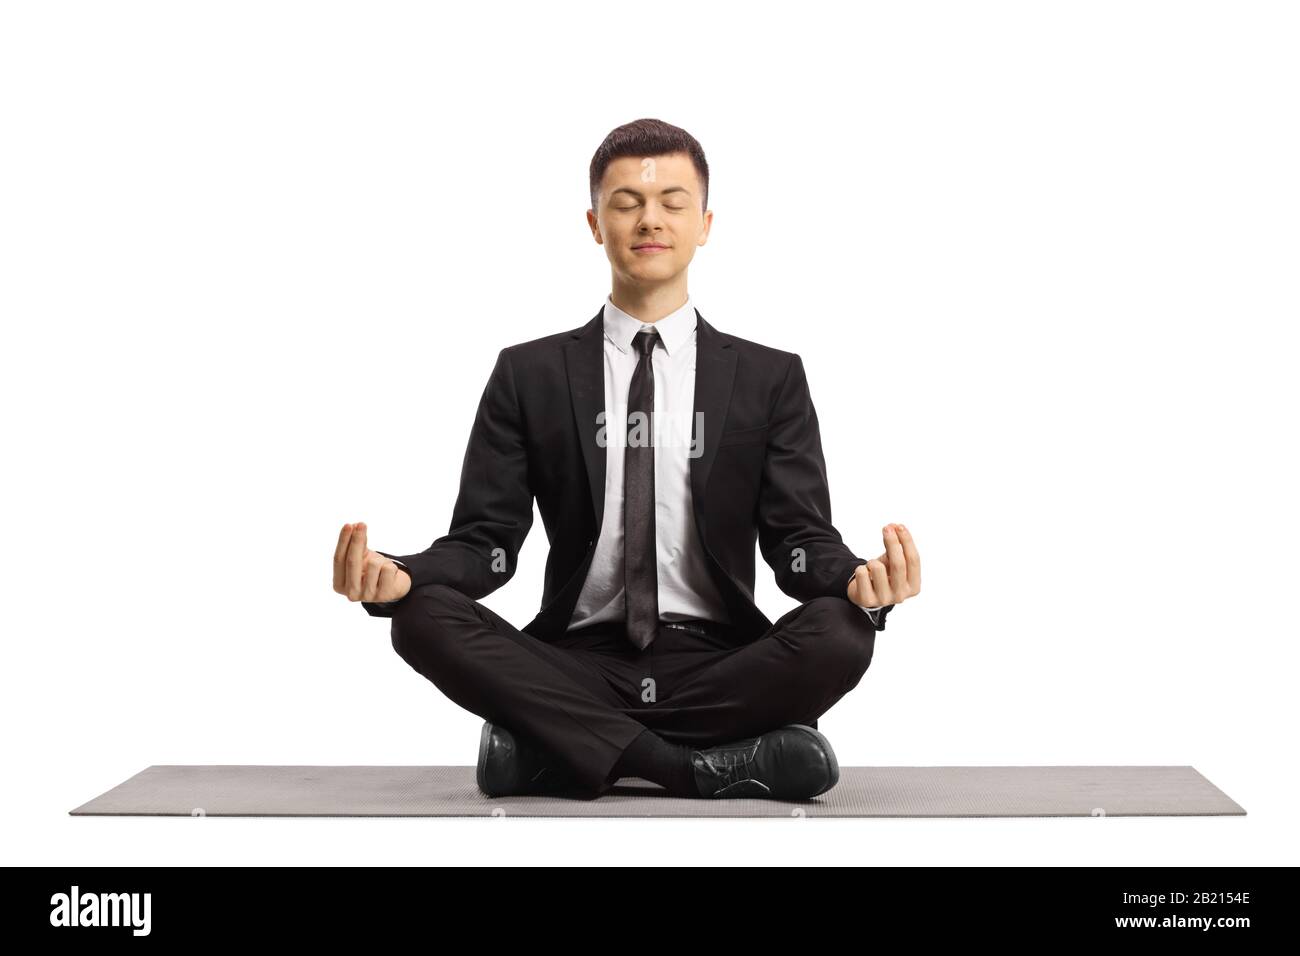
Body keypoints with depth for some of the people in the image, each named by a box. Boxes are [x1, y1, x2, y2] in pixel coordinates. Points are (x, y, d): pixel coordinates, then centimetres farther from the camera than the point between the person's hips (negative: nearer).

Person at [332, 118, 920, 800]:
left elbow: (801, 538, 1)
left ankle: (547, 751, -20)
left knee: (840, 631, -30)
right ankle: (707, 766, -28)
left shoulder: (770, 378, 9)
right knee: (424, 616, -26)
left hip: (717, 666, 0)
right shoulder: (528, 375, 9)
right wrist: (397, 575, -20)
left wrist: (857, 582, -23)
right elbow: (485, 539, 3)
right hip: (579, 667, 0)